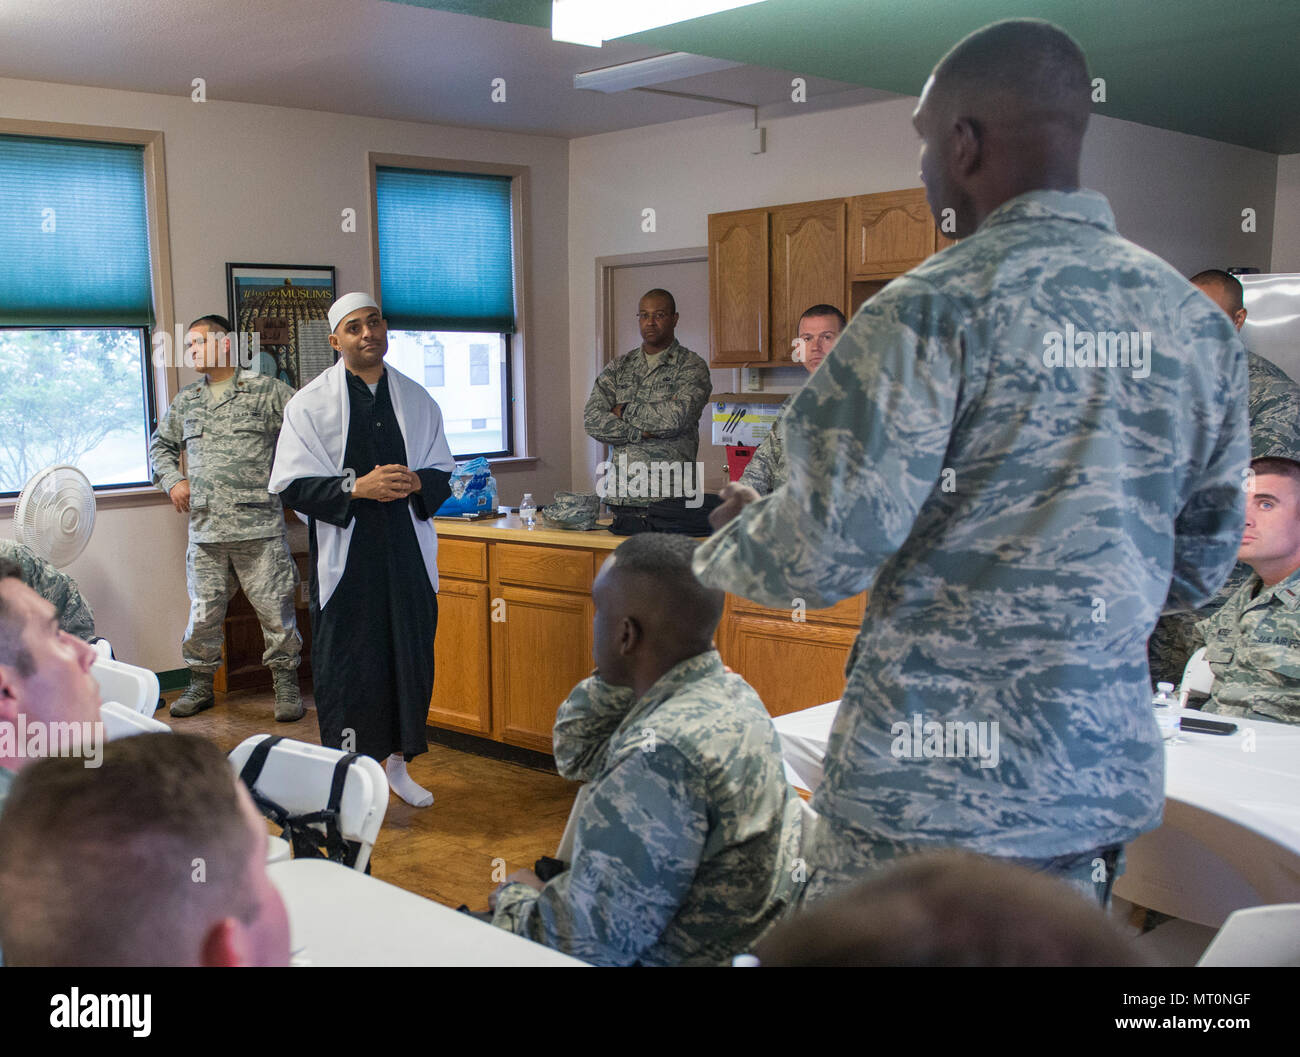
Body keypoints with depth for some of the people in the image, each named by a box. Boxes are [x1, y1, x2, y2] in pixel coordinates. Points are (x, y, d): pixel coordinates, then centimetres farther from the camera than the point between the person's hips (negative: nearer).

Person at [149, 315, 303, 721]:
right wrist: (171, 480, 13)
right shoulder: (185, 401, 17)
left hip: (260, 527, -4)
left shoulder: (267, 391, 1)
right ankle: (200, 686, 23)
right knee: (203, 611, 7)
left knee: (275, 609, -1)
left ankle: (286, 687, 12)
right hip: (205, 531, 4)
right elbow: (161, 444, 31)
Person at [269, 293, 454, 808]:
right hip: (345, 558, -3)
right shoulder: (310, 404, -2)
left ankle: (398, 762, 27)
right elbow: (292, 485, -7)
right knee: (346, 665, 0)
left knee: (410, 658, 9)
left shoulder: (416, 398, 9)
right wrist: (356, 487, -20)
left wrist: (415, 483, -10)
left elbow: (444, 471, 13)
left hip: (407, 553, 4)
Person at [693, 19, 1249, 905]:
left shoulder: (935, 309, -16)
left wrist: (726, 543, 4)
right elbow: (1201, 567, 12)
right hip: (1109, 778, 7)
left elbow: (826, 552, -17)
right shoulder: (1201, 322, 5)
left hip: (932, 790, -6)